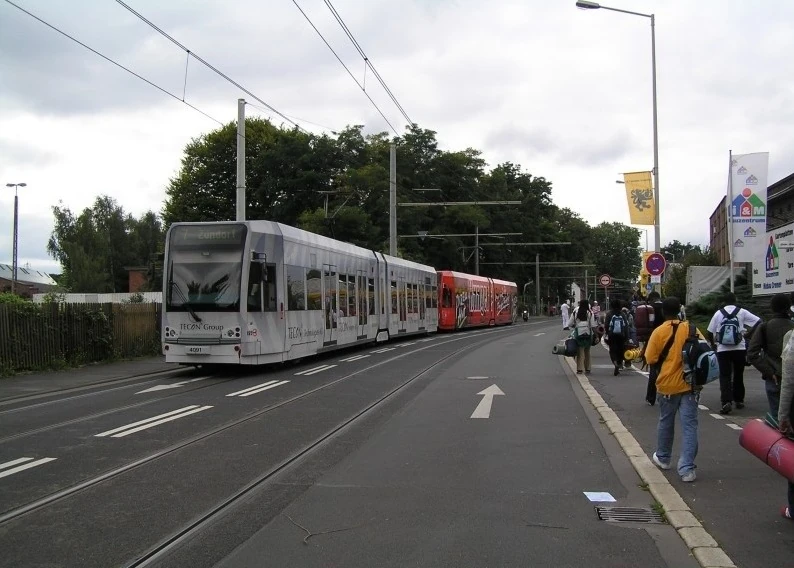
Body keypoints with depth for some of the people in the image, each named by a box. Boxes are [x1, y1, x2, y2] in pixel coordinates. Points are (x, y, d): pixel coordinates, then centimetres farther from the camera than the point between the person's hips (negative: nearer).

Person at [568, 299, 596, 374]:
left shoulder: (575, 313, 0)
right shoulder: (590, 313, -2)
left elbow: (569, 324, 1)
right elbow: (593, 326, -5)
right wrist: (595, 334, 2)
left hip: (578, 334, 0)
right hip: (588, 334, 0)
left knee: (580, 351, 1)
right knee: (587, 351, 14)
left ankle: (580, 368, -9)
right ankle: (587, 368, 19)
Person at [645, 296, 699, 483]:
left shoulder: (659, 332, -8)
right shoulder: (691, 329, -3)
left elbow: (650, 359, -7)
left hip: (667, 384, 0)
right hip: (690, 384, 0)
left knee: (665, 422, 18)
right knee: (689, 426, 1)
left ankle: (663, 458, 35)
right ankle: (687, 468, -6)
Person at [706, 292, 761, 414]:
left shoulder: (718, 313, 2)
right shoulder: (742, 312, 1)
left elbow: (709, 333, 3)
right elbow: (759, 322, -5)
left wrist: (713, 343, 20)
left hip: (723, 349, -1)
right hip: (739, 349, 1)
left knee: (725, 376, -1)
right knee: (738, 375, 17)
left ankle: (726, 402, -18)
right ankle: (739, 400, 24)